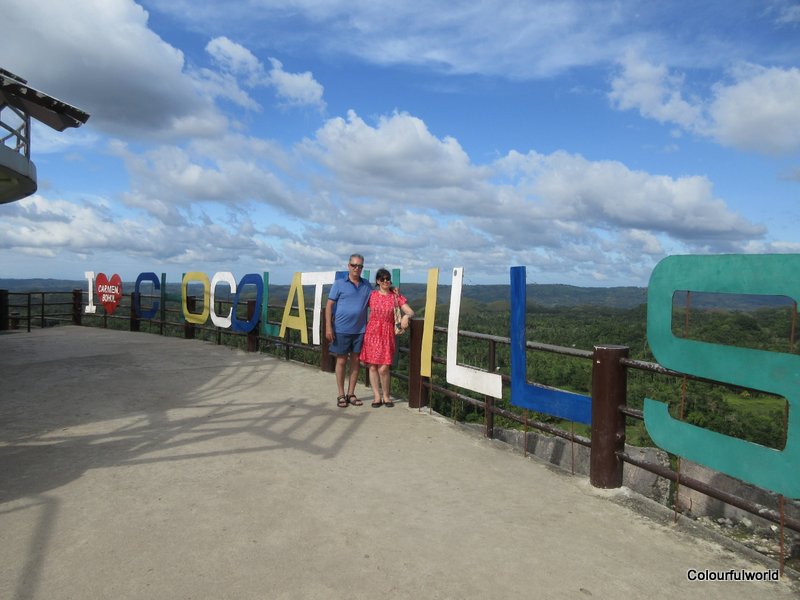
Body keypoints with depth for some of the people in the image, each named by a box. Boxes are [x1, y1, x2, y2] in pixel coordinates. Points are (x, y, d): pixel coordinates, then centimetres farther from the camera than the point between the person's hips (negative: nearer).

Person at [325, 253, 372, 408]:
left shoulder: (366, 285, 9)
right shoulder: (339, 284, -2)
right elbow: (329, 305, -4)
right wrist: (328, 327, -11)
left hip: (360, 330, 4)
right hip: (342, 330, -3)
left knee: (355, 361, 8)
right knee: (341, 361, 4)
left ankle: (351, 394, 19)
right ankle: (341, 395, 14)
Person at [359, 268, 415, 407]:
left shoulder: (396, 296, 3)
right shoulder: (371, 295, 5)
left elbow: (410, 312, 0)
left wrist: (406, 316, -23)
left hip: (387, 335, -1)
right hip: (372, 333, 1)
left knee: (383, 368, -8)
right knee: (372, 366, 2)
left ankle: (386, 396, 12)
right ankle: (377, 396, 13)